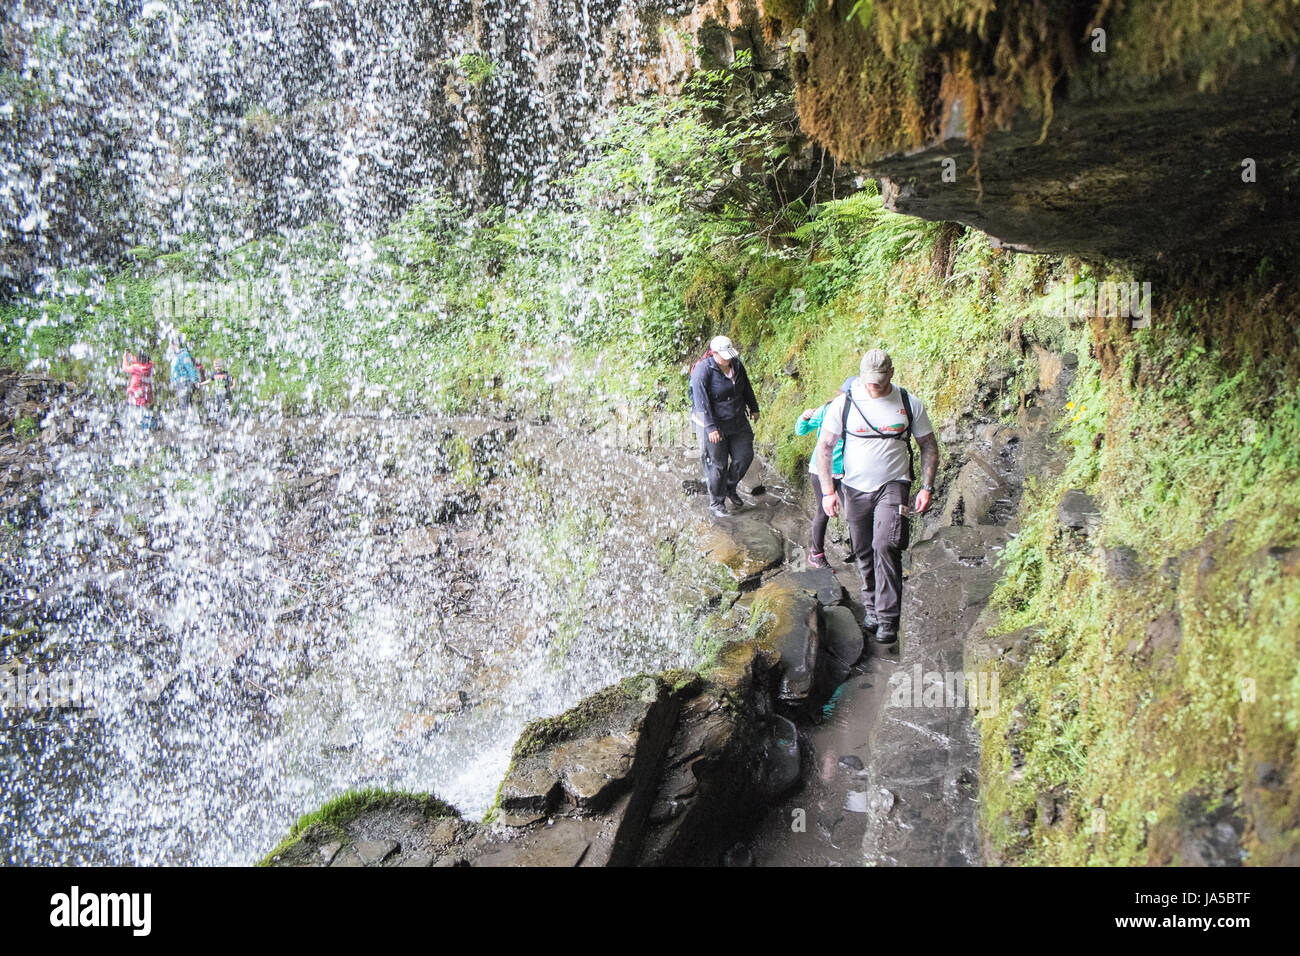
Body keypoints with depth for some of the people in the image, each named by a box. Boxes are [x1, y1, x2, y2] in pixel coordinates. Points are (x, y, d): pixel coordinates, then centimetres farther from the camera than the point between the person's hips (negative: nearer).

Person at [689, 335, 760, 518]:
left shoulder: (736, 364, -2)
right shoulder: (703, 370, -22)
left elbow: (746, 387, 16)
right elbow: (701, 402, -24)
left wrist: (753, 408, 24)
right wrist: (711, 428, -27)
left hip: (737, 421, 6)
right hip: (712, 422, -6)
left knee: (745, 456, 8)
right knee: (717, 464, 1)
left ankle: (731, 488, 33)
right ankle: (716, 502, 18)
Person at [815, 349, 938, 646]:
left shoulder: (909, 404, -1)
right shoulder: (844, 404, -3)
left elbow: (929, 447, 8)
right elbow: (824, 447, 1)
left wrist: (926, 488, -2)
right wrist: (827, 491, -5)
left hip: (893, 486, -2)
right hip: (855, 488, 2)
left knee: (885, 545, -20)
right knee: (864, 553, 8)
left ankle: (888, 619, -17)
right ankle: (871, 607, 29)